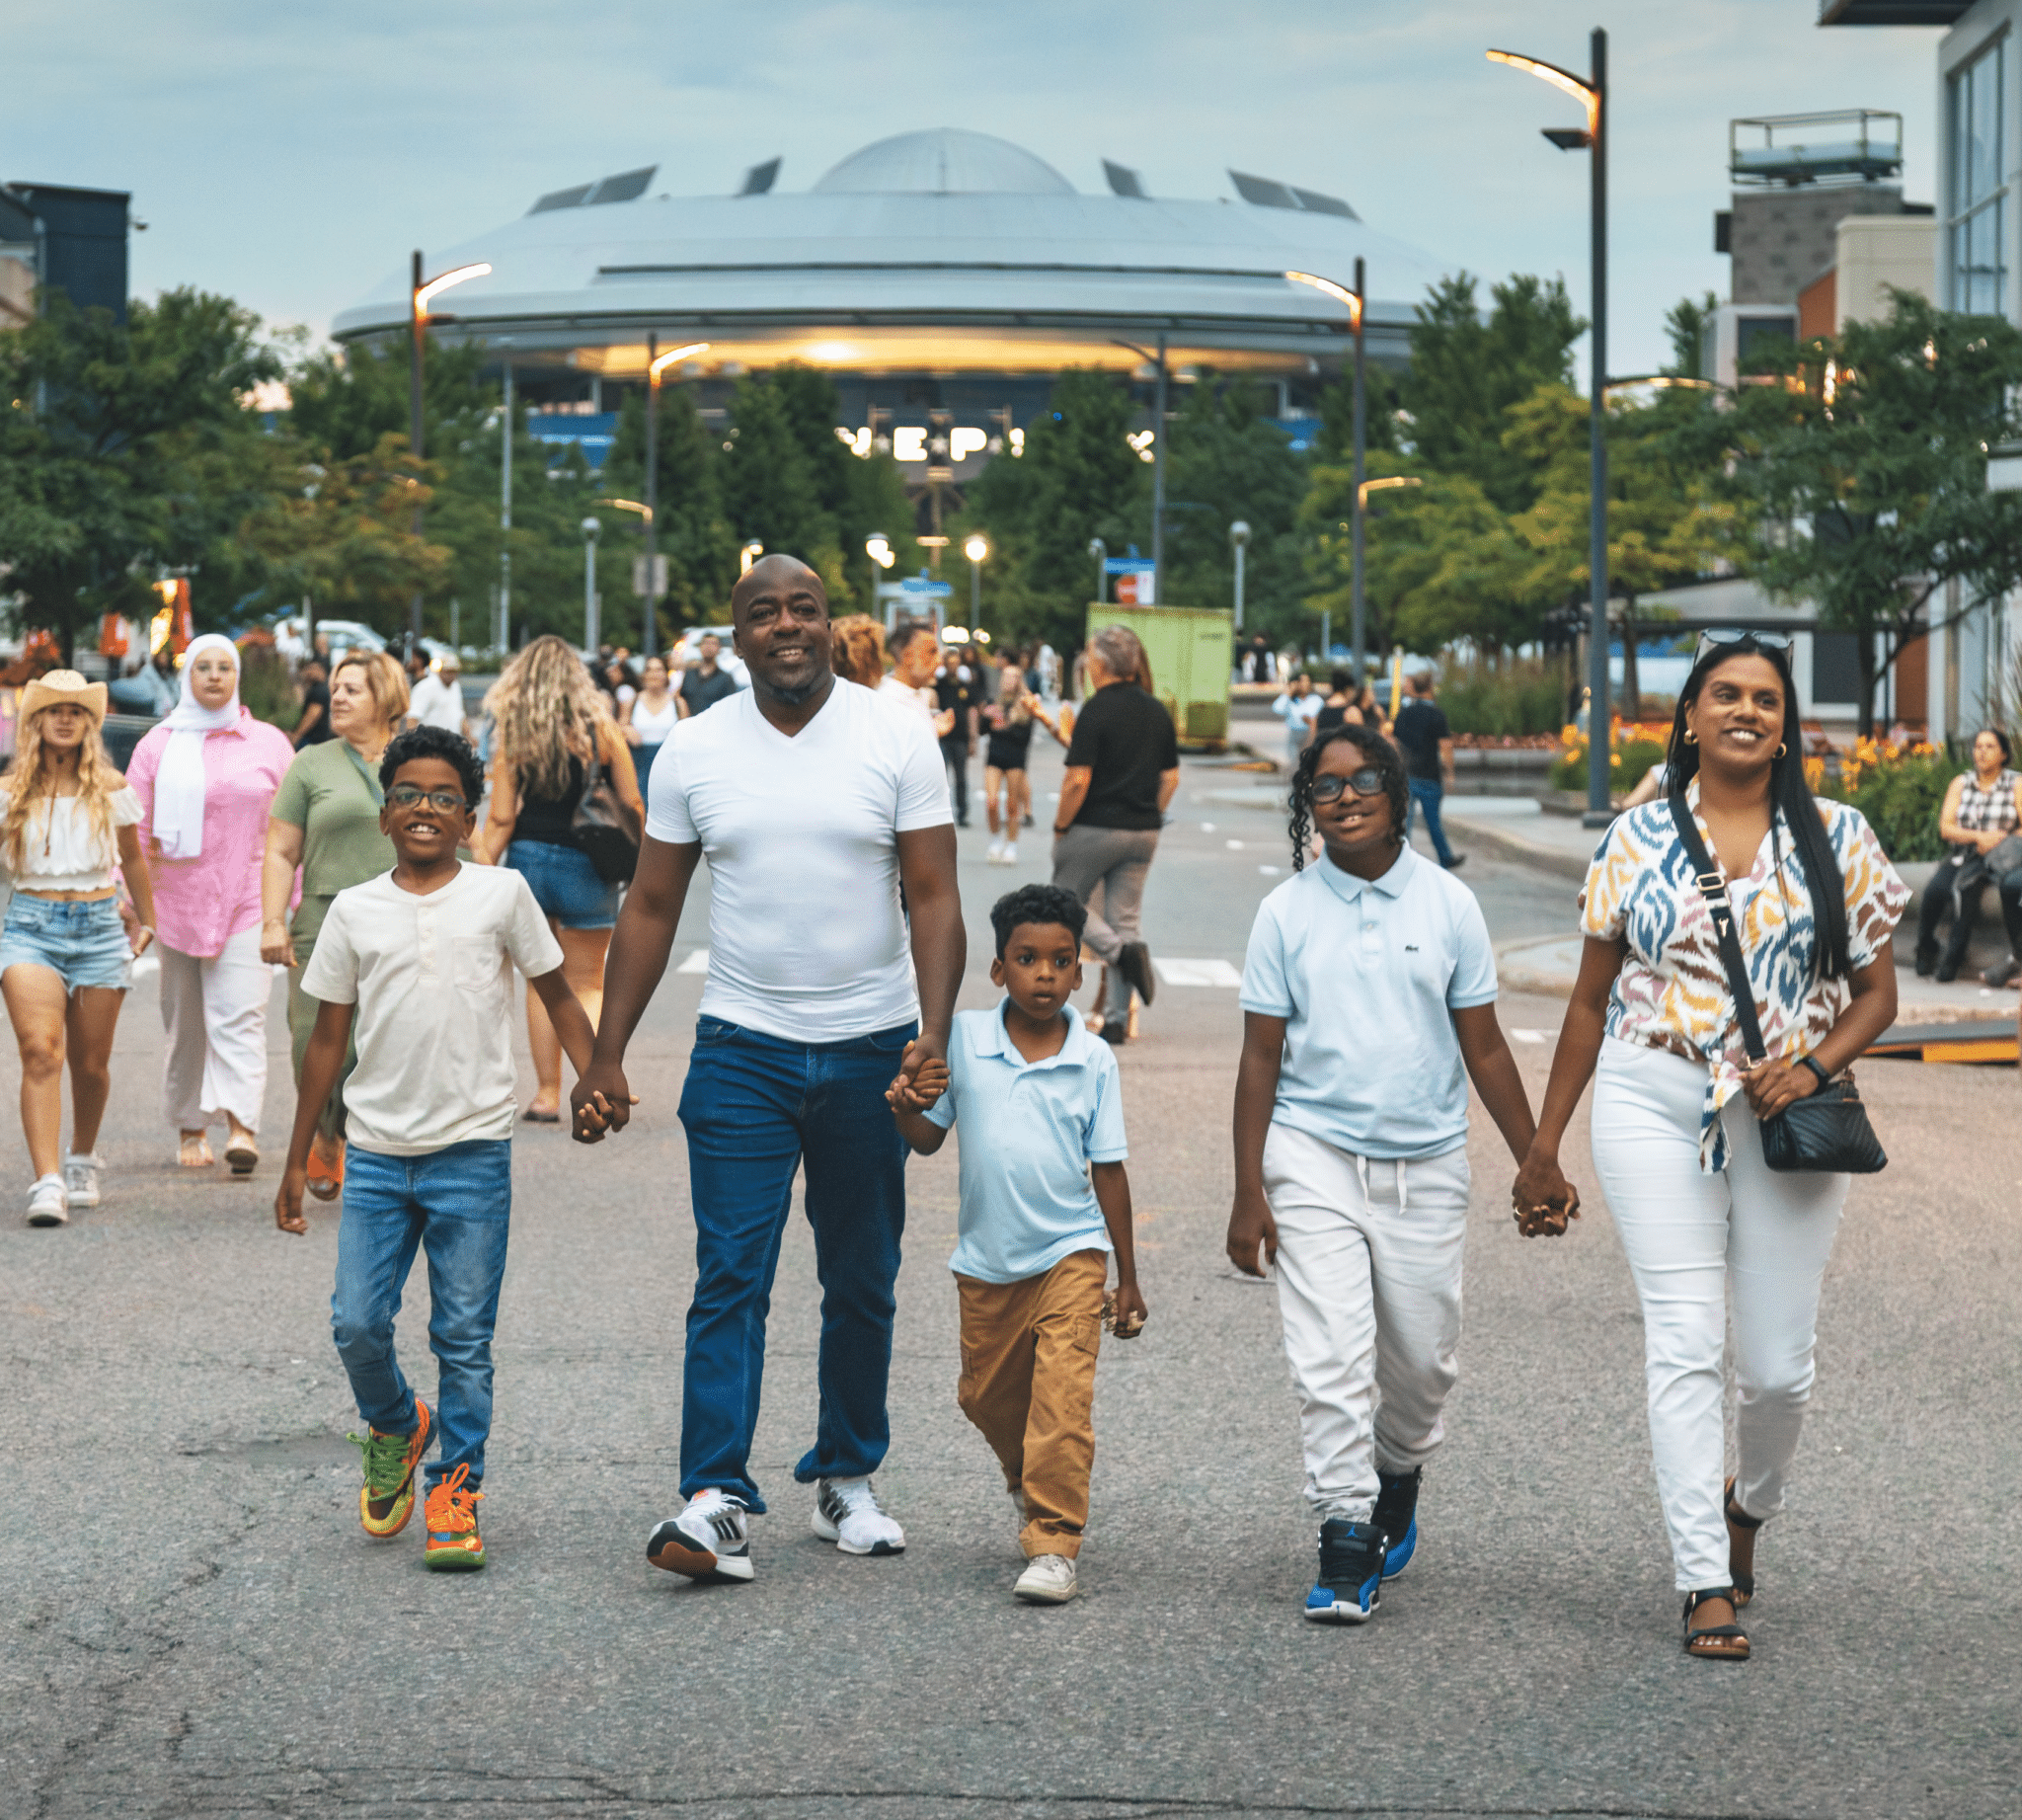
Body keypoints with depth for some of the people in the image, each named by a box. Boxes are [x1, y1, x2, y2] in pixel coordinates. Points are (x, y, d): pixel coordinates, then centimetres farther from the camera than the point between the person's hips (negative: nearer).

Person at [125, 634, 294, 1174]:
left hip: (247, 902, -2)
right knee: (185, 1022, 6)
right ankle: (190, 1129, 16)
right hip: (177, 901, 2)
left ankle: (242, 1127, -24)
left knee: (240, 1016, -14)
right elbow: (135, 829, 8)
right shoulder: (158, 745, 8)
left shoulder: (269, 743, 7)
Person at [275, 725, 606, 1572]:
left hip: (473, 1151, -2)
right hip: (377, 1152, 2)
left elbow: (556, 995, 10)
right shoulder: (355, 911, 7)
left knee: (464, 1337, -1)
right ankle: (396, 1425, 25)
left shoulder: (501, 893, 2)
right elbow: (328, 1038, 12)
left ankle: (454, 1493, 9)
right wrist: (297, 1160, 13)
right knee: (357, 1322, -5)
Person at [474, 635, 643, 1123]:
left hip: (528, 860, 1)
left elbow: (500, 818, -6)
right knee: (586, 983, 10)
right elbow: (631, 806, -2)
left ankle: (547, 1093, 14)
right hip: (585, 864, -1)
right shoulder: (601, 730, -5)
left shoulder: (512, 737, -4)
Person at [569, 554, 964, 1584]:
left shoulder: (897, 742, -2)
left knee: (863, 1285, 10)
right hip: (742, 1049, 0)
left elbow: (934, 900, -4)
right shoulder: (694, 751, 1)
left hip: (870, 1052, 1)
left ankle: (847, 1480, 24)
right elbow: (651, 909, 6)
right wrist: (606, 1057, 1)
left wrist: (933, 1032, -18)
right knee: (730, 1279, -10)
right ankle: (717, 1505, -14)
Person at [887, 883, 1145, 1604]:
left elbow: (1107, 1169, 2)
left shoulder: (1093, 1060, -4)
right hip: (987, 1260, 2)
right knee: (988, 1397, 16)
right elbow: (927, 1139, 2)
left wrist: (1127, 1279, 4)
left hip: (1071, 1251, -2)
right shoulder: (961, 1041, -3)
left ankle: (1054, 1544, -10)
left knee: (1061, 1397, -14)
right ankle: (1027, 1489, 44)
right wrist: (907, 1107, -22)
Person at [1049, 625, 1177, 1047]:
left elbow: (1078, 780, -17)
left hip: (1096, 827, -6)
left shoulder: (1096, 710, -14)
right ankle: (1118, 1020, 5)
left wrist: (1060, 827, -6)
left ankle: (1121, 950, -12)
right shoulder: (1157, 711, 6)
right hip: (1143, 832, 6)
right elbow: (1170, 778, 10)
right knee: (1124, 920, 9)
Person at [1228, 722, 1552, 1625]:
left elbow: (1483, 1049, 7)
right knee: (1331, 1357, -10)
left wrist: (1534, 1165, 6)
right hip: (1315, 1154, -1)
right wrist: (1249, 1192, -1)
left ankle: (1398, 1475, 37)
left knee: (1422, 1357, 8)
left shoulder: (1448, 905, 3)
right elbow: (1261, 1057, 3)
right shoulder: (1286, 913, 1)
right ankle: (1346, 1542, -6)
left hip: (1426, 1162, 1)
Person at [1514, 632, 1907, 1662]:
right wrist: (1544, 1145, 10)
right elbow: (1591, 1001, 10)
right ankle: (1706, 1587, -7)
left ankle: (1747, 1507, 33)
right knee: (1685, 1345, -9)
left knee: (1777, 1364, 2)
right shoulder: (1639, 839, 6)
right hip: (1652, 1105, -1)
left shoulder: (1836, 840, 6)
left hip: (1784, 1116, 1)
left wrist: (1815, 1066, -12)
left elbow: (1876, 995, 8)